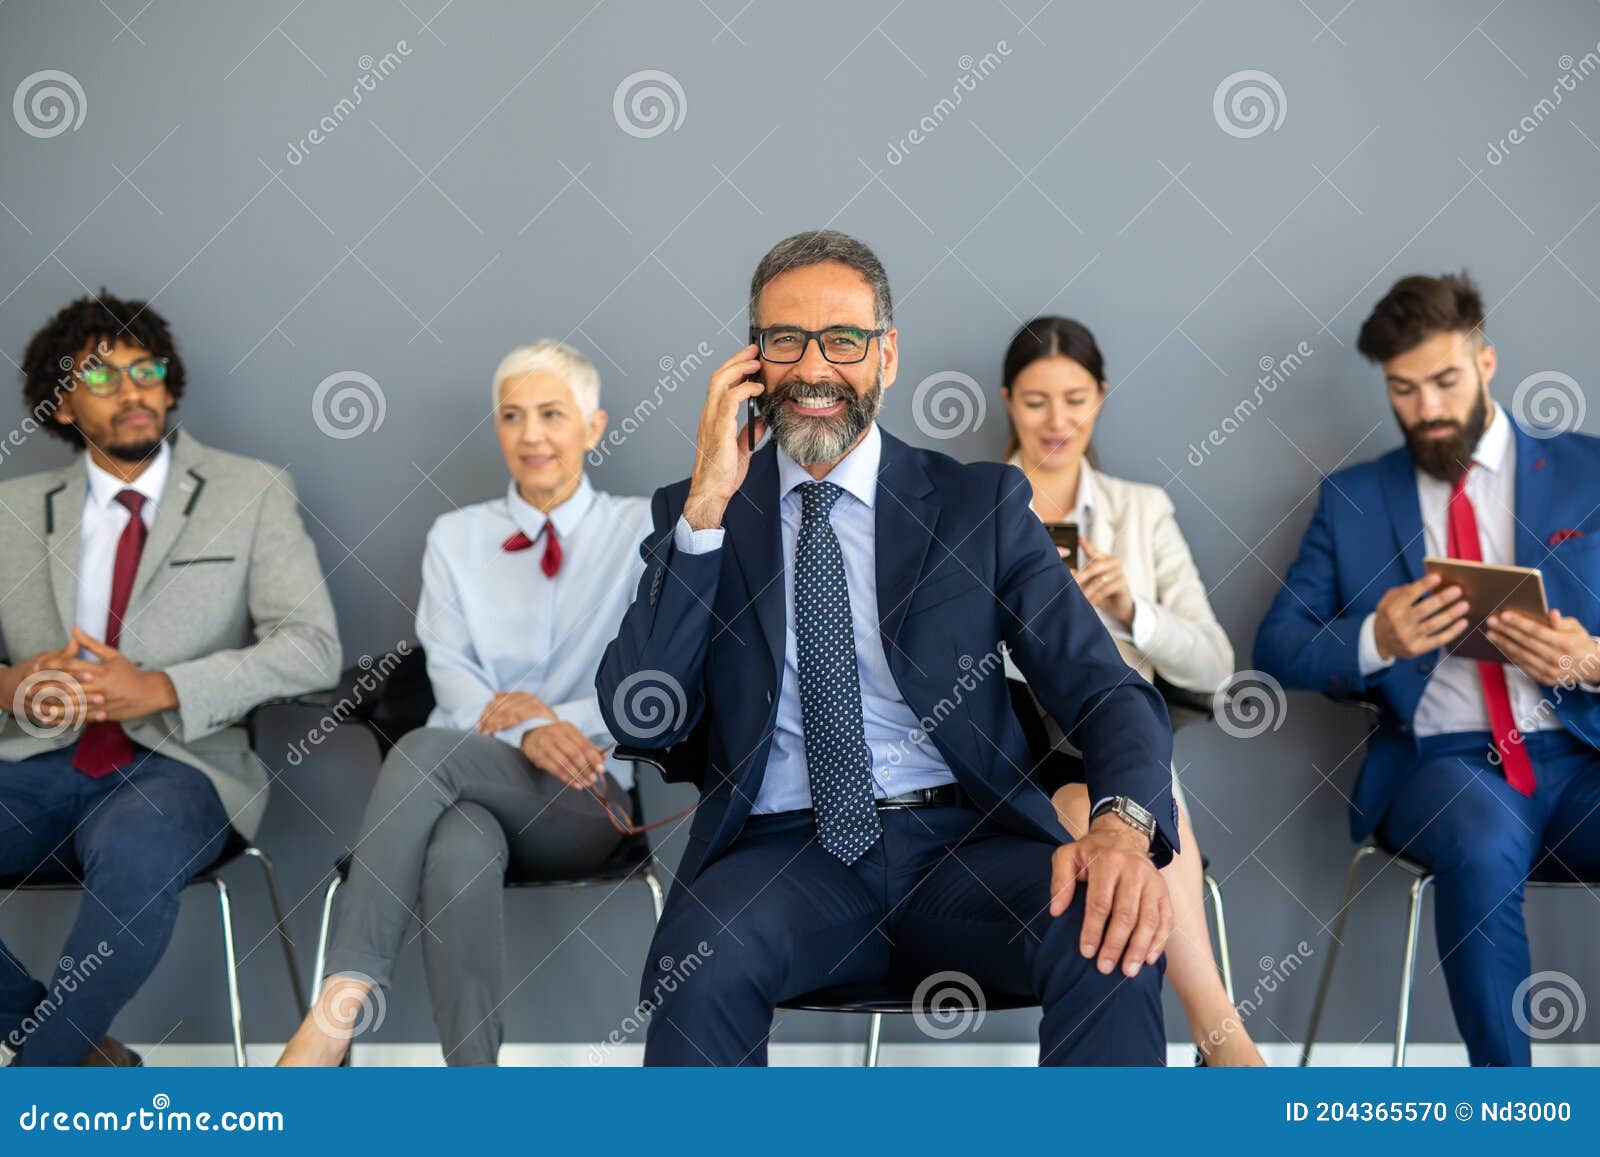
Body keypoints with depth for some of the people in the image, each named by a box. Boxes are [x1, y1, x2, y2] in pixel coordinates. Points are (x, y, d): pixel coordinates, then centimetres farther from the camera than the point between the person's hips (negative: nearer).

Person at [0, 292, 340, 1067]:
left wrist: (162, 689, -17)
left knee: (135, 854, -37)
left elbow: (312, 647, -4)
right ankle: (83, 1051, -8)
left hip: (170, 769, -3)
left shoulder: (252, 495, 6)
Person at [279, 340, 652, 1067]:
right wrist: (527, 734, -19)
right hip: (467, 784, 2)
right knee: (459, 852, -36)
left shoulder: (640, 531, 9)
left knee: (426, 749, -32)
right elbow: (451, 674, 2)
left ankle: (342, 1004, -35)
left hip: (585, 797, -2)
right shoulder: (456, 536, 16)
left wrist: (562, 721, -15)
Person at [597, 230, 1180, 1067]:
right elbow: (640, 719, -1)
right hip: (782, 851, 0)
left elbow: (1105, 689, 2)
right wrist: (706, 507, -9)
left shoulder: (983, 503, 9)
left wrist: (1122, 823, -21)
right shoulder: (693, 515, 11)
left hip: (964, 844, 1)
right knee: (704, 955, -33)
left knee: (1110, 945, -30)